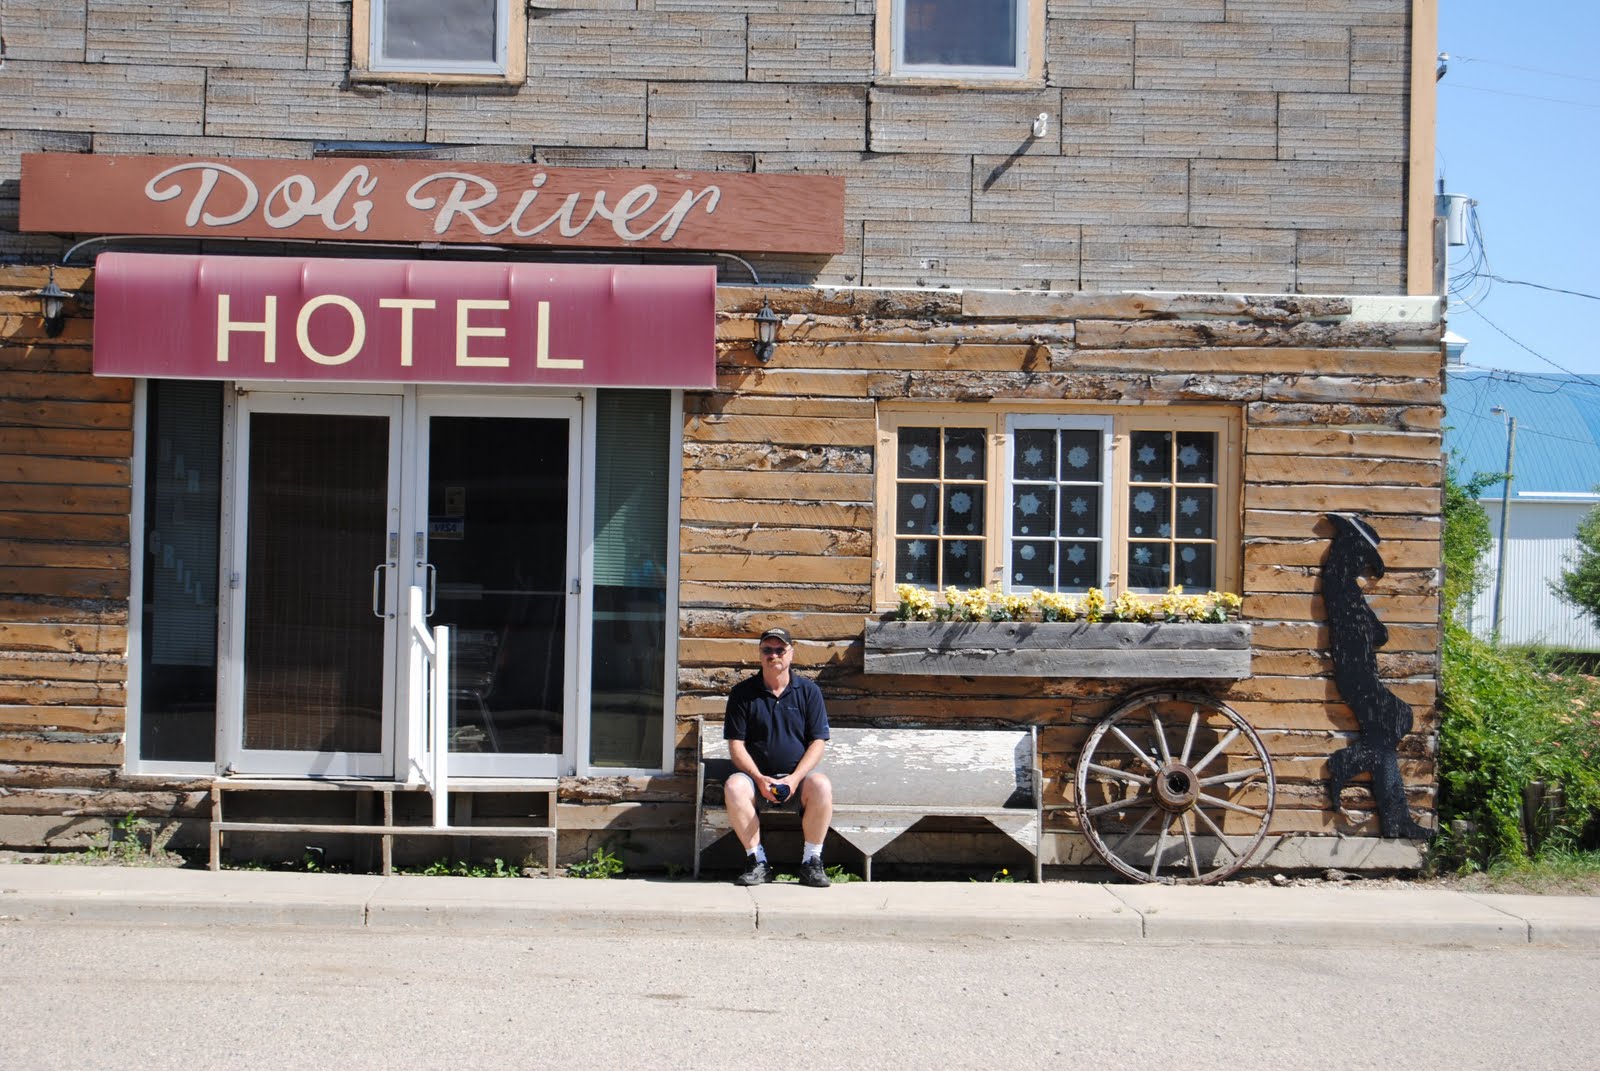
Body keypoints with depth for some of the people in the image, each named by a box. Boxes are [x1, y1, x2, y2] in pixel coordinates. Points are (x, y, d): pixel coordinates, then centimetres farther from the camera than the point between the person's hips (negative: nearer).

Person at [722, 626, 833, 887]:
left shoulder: (808, 691, 6)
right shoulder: (742, 693, 5)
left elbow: (818, 743, 1)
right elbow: (736, 745, 1)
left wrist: (794, 779, -15)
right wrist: (759, 779, -16)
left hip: (797, 778, 0)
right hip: (757, 777, 0)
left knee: (821, 785, -33)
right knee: (734, 787, -33)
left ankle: (811, 862, -20)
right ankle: (757, 861, -22)